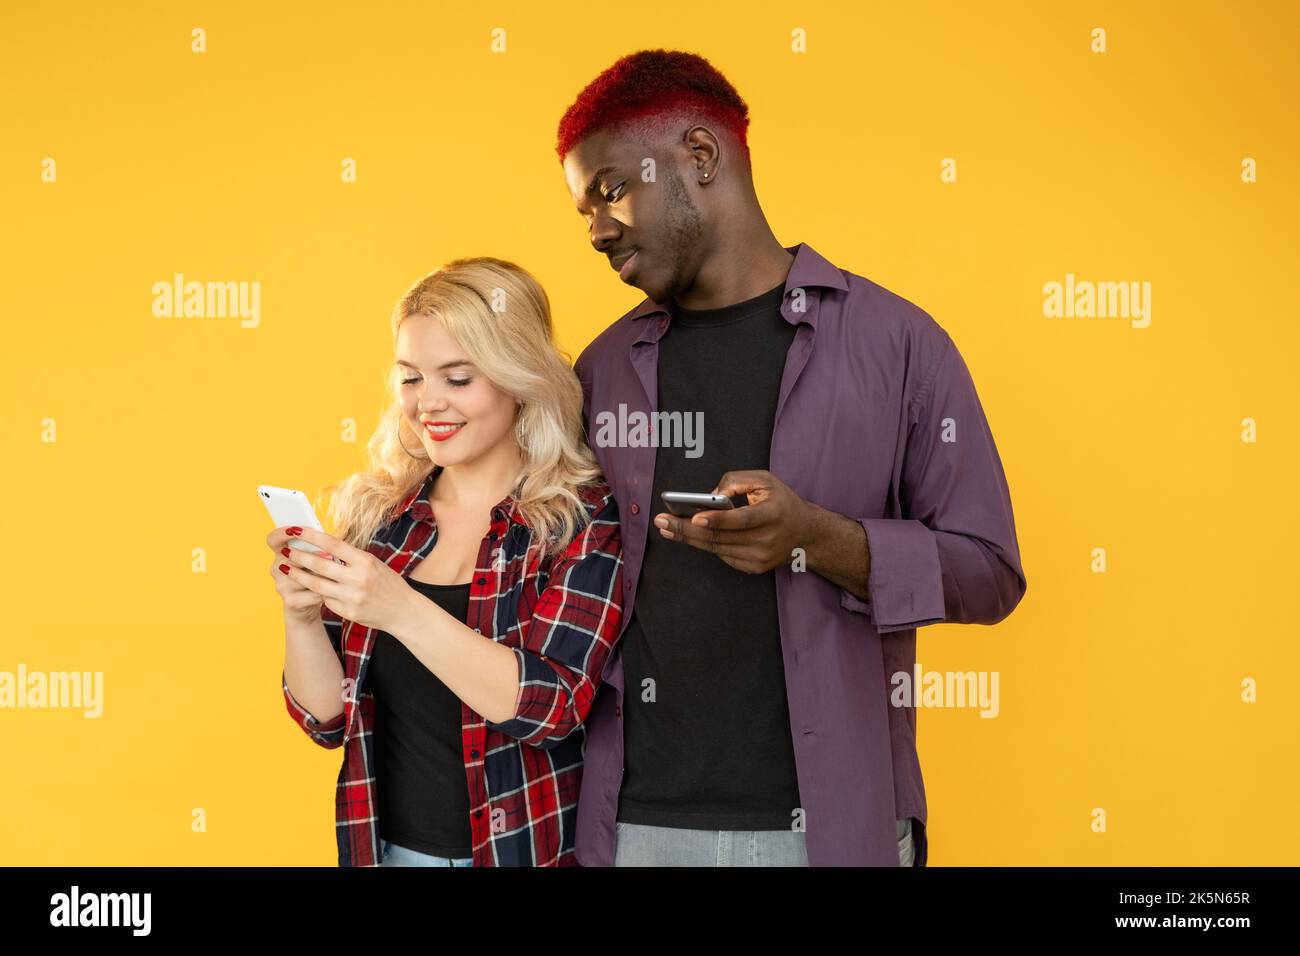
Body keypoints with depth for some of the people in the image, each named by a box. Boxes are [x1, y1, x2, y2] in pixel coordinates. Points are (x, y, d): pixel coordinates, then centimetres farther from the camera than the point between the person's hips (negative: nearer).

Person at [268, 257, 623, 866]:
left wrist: (401, 608, -29)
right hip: (387, 844, 3)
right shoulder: (375, 513, -1)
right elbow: (328, 718, 1)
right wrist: (302, 614, -17)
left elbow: (552, 706, -21)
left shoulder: (585, 519, -11)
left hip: (526, 849, -3)